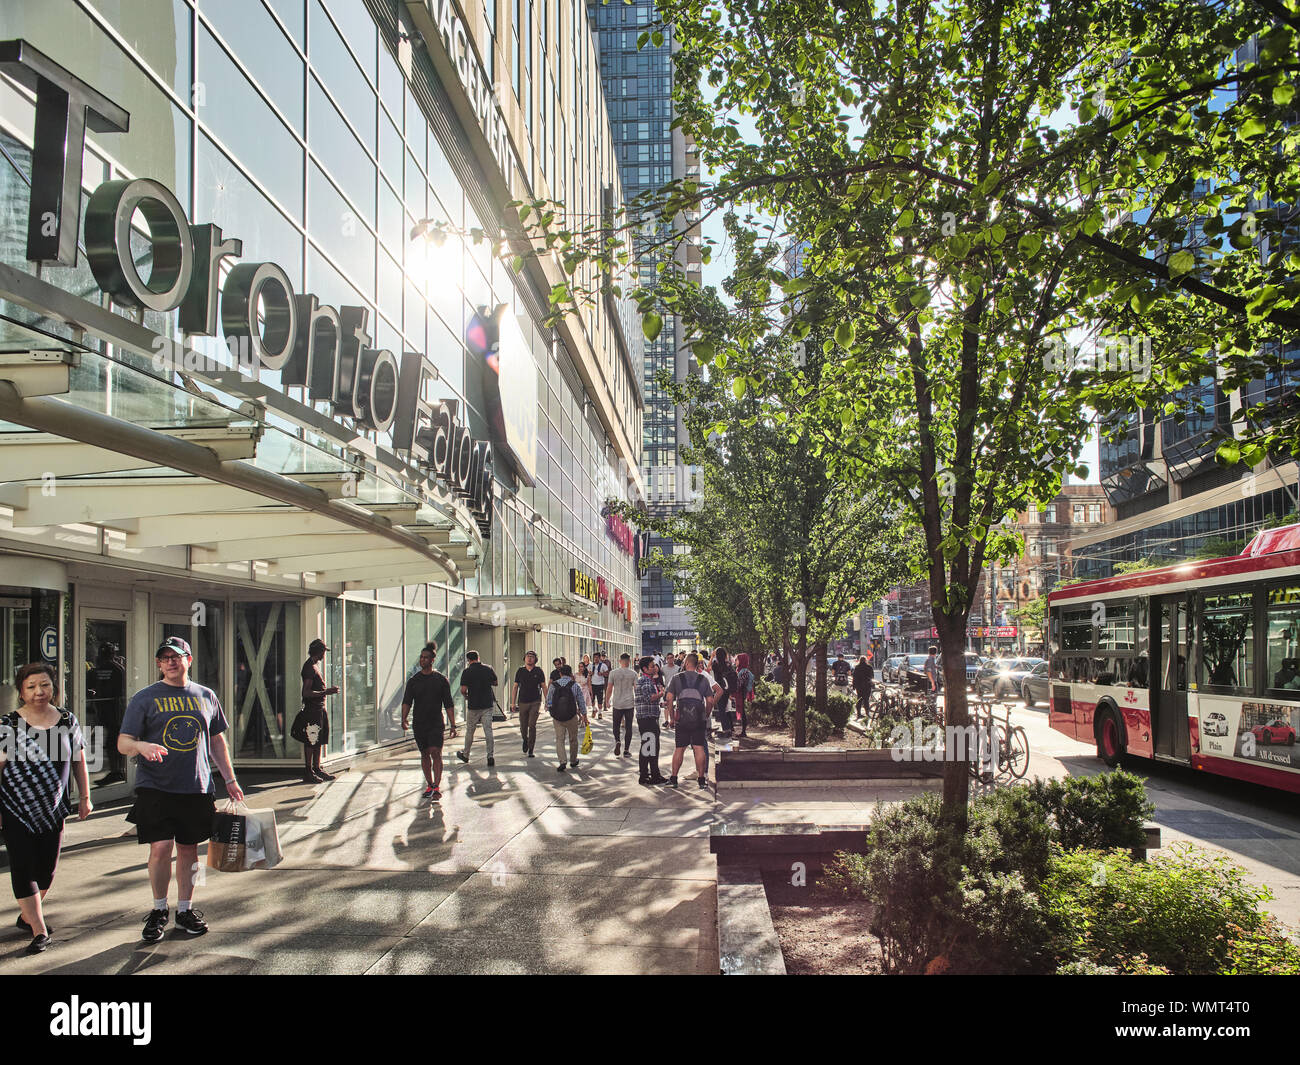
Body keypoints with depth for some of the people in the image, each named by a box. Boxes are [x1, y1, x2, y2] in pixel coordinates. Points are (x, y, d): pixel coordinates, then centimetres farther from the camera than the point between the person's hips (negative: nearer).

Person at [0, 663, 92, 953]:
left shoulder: (68, 721, 3)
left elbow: (79, 761, 11)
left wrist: (85, 797, 9)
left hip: (53, 810, 3)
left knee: (48, 869, 7)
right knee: (23, 868, -5)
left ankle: (27, 916, 31)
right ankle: (39, 930, 1)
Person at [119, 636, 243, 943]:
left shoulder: (206, 697, 10)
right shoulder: (144, 698, 1)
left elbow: (217, 741, 18)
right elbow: (123, 742, -3)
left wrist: (230, 780, 16)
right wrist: (141, 745, -26)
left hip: (196, 788, 3)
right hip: (155, 788, -3)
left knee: (189, 848, 8)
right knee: (160, 847, -8)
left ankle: (185, 910, 23)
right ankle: (159, 910, 12)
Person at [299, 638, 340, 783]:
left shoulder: (315, 665, 17)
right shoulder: (310, 667, -15)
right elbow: (306, 692, -21)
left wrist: (328, 689, 20)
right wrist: (326, 692, -22)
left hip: (319, 708, 10)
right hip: (312, 709, -10)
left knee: (319, 741, 14)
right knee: (311, 741, -4)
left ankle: (317, 769, 22)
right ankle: (308, 773, 1)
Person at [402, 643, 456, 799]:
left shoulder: (441, 680, 2)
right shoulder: (413, 681, 6)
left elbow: (449, 704, 3)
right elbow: (406, 702, -1)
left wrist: (453, 725, -1)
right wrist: (404, 718, -19)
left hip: (436, 723, -3)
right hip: (419, 724, 3)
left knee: (436, 753, -13)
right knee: (425, 755, 9)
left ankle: (436, 787, -12)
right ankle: (429, 786, 20)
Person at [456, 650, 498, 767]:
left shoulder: (467, 671, -9)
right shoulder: (489, 669, 1)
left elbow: (463, 690, -13)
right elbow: (495, 683, 14)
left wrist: (466, 695, 7)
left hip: (473, 705, -2)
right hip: (488, 704, 2)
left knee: (470, 730, 12)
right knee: (488, 730, 1)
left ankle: (465, 754, 26)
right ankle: (490, 756, -6)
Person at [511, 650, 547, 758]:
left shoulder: (539, 671, 2)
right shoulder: (520, 671, 5)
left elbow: (544, 687, 6)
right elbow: (515, 687, 8)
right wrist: (513, 703, 2)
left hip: (535, 702, -2)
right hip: (522, 702, 2)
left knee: (532, 725, -11)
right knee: (523, 727, 6)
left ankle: (531, 750, -3)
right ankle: (525, 739, 38)